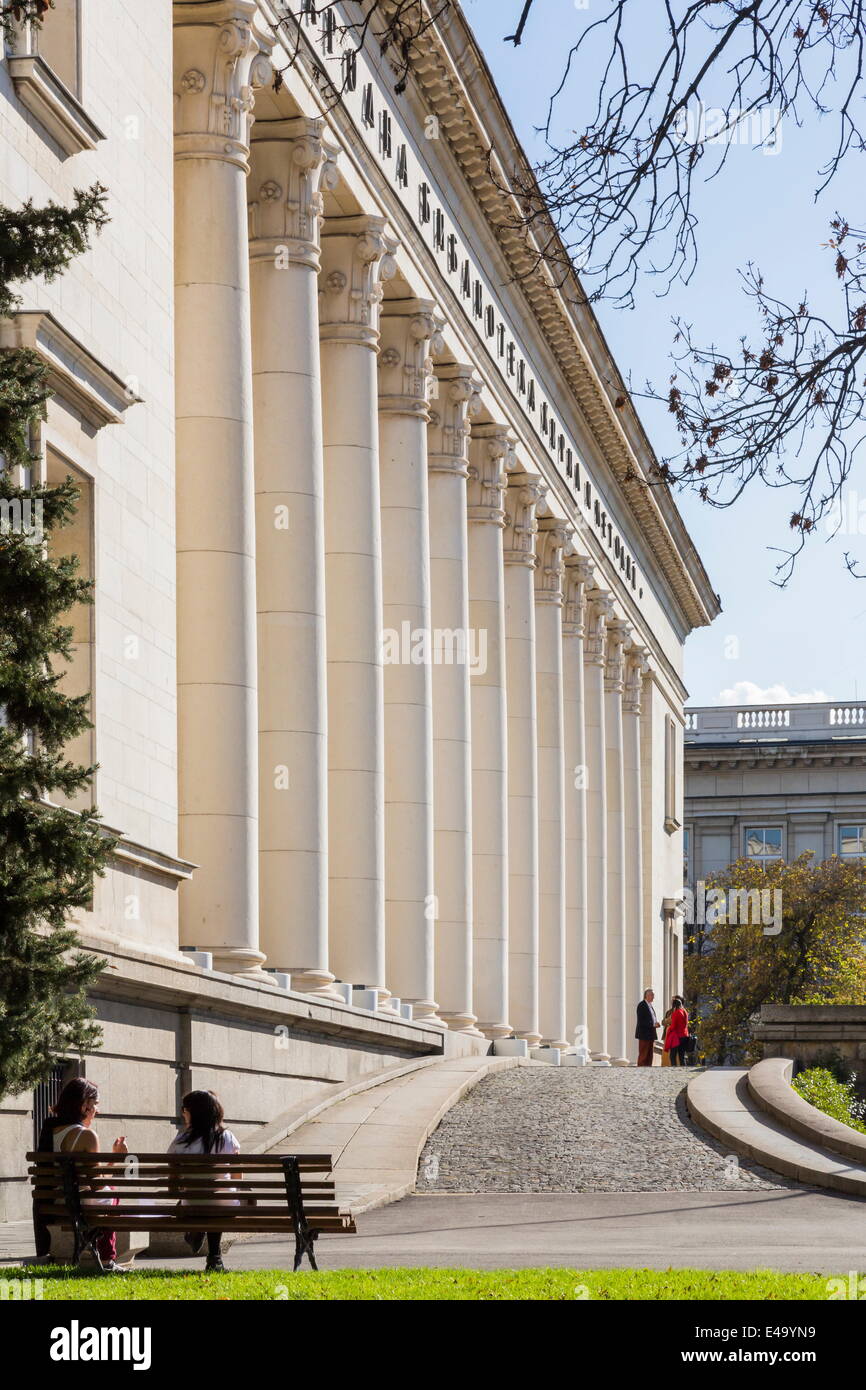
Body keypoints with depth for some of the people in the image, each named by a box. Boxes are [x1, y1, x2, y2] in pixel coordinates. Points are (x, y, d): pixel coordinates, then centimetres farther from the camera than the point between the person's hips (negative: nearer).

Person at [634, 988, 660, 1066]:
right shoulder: (642, 1005, -11)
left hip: (650, 1034, 9)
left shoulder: (650, 1005, 17)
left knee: (649, 1055, 8)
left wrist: (656, 1023, 4)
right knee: (643, 1055, -8)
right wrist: (653, 1025, -21)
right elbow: (641, 1021, -17)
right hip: (644, 1034, -9)